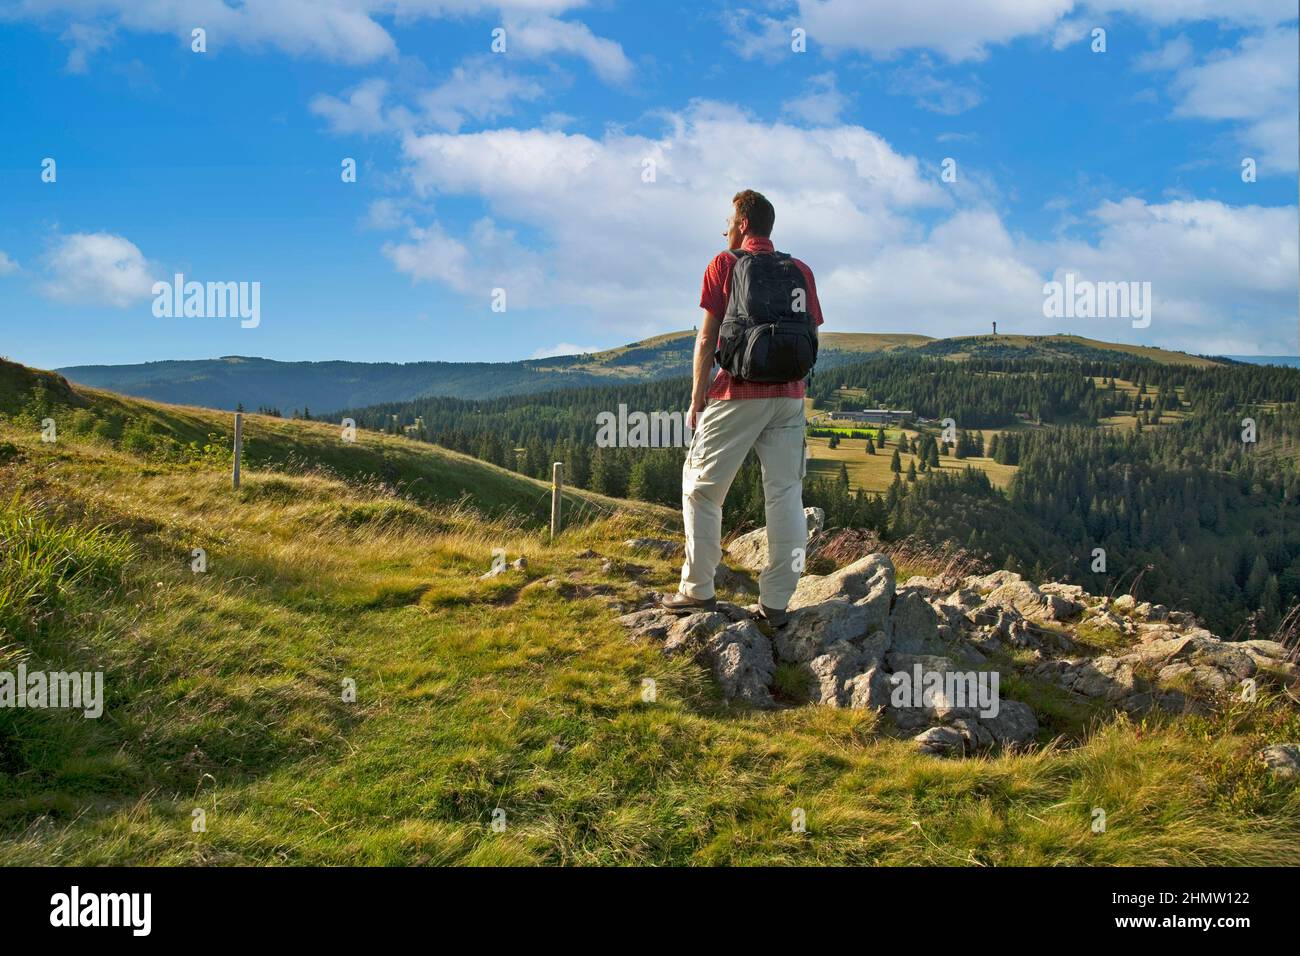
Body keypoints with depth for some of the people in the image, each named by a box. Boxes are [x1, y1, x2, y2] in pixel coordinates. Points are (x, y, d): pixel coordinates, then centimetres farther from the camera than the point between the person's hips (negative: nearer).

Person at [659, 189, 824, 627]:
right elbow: (812, 336, 10)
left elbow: (707, 337, -3)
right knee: (785, 494, 4)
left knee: (701, 489, 7)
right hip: (789, 397, 4)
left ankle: (698, 589, 6)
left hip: (738, 395, -4)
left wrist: (696, 398, 1)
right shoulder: (801, 271, 13)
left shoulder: (725, 264, 1)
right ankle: (775, 602, 4)